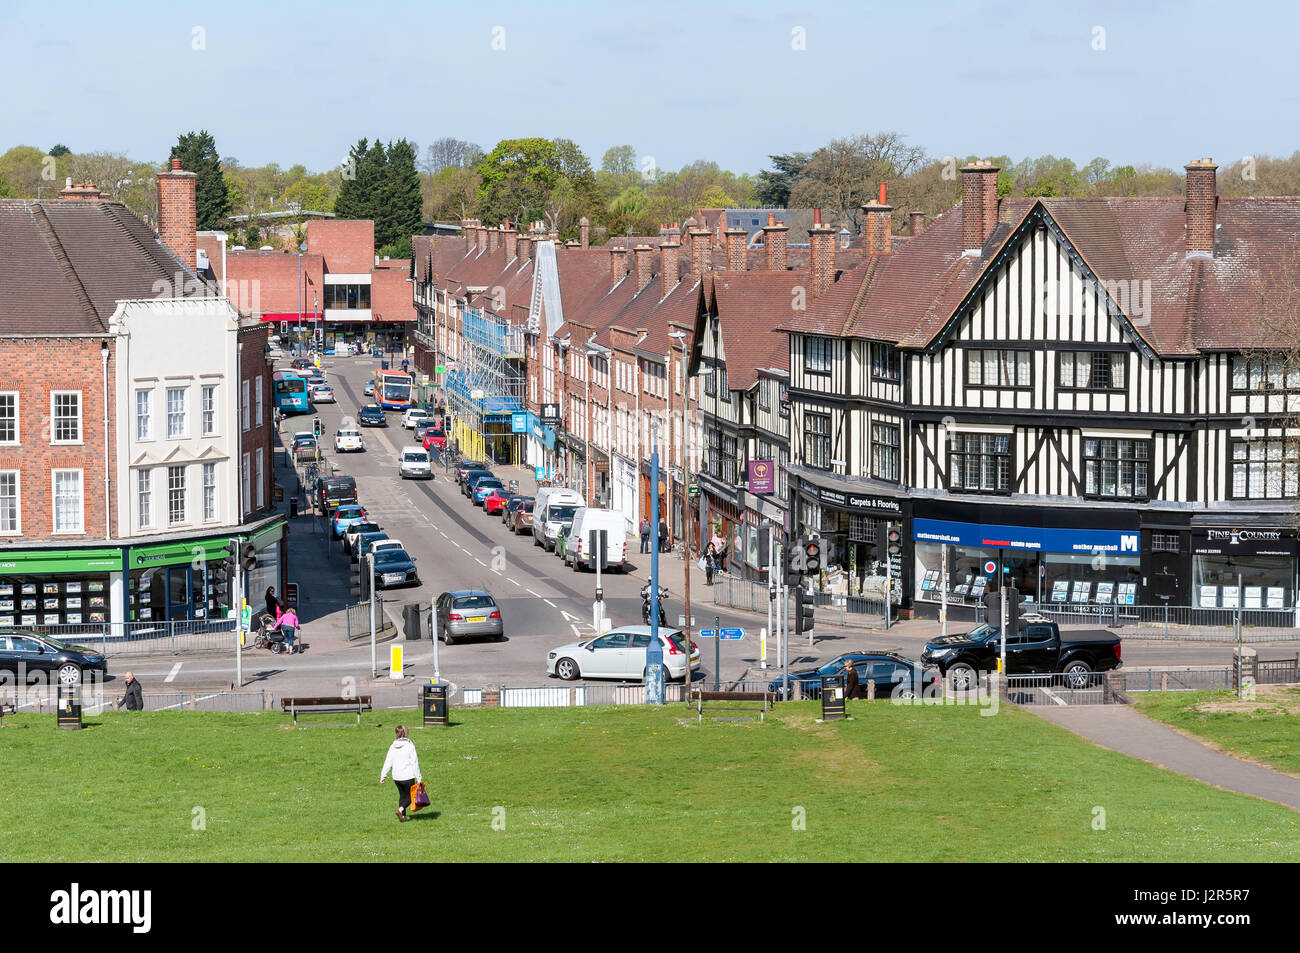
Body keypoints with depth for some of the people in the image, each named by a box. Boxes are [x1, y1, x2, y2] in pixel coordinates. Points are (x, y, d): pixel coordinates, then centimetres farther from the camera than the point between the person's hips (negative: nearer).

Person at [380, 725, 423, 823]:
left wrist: (383, 776, 10)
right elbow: (415, 763, -10)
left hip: (396, 777, 5)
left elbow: (388, 763, 3)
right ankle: (400, 810, -16)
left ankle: (403, 816, 20)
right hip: (408, 776, -4)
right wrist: (418, 778, -5)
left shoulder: (393, 747, 1)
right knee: (410, 796, 7)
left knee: (402, 795, 20)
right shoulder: (410, 746, -11)